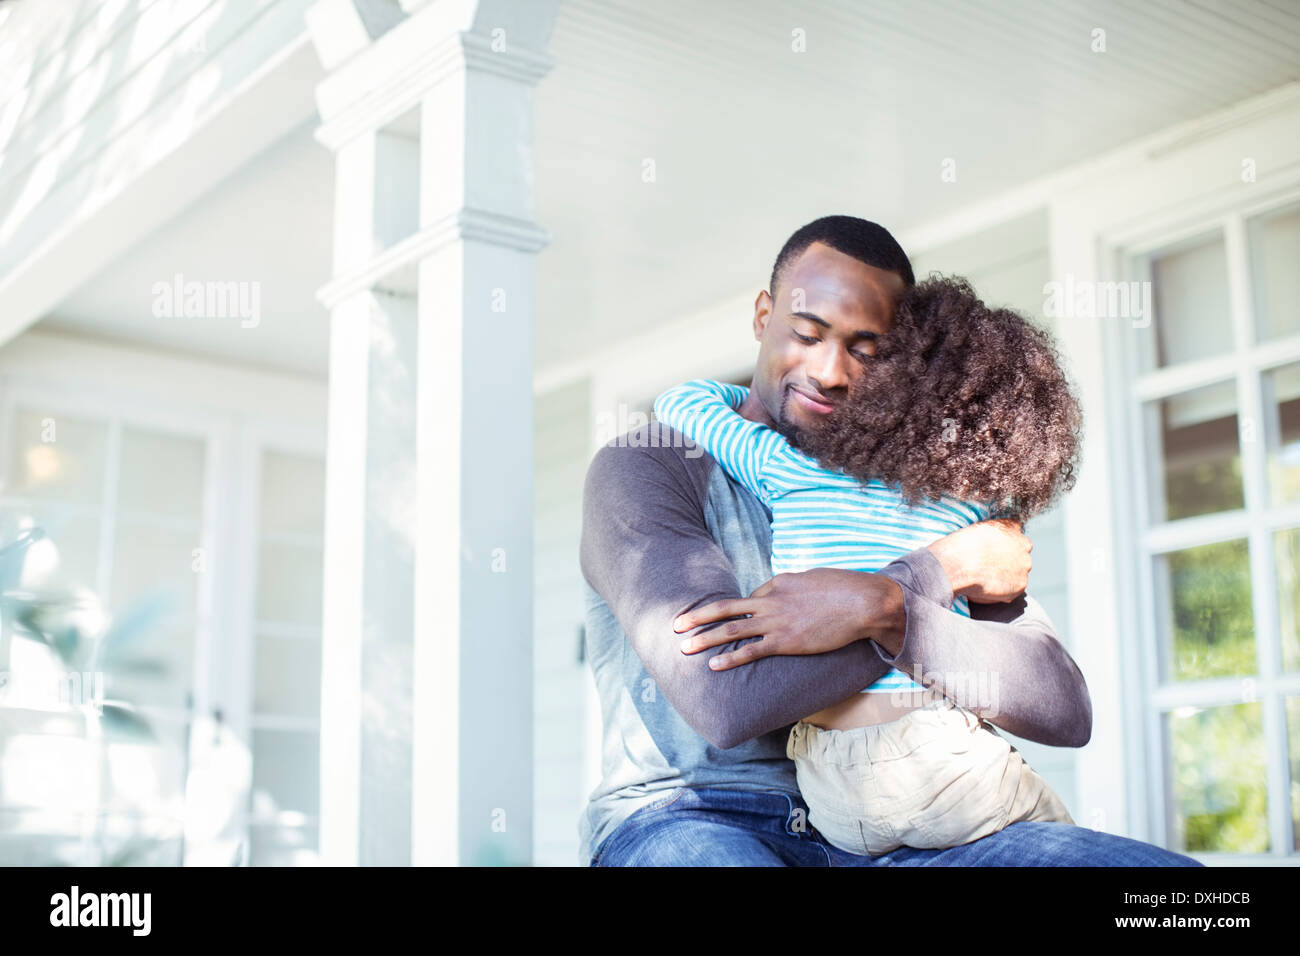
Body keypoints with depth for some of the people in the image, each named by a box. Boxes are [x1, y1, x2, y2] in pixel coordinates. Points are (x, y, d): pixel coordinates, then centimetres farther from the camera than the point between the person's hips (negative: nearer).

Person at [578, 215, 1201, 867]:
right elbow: (725, 700, -20)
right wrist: (942, 570, -13)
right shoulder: (641, 470, -3)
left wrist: (885, 613, -21)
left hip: (872, 826, 3)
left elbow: (1066, 713, -3)